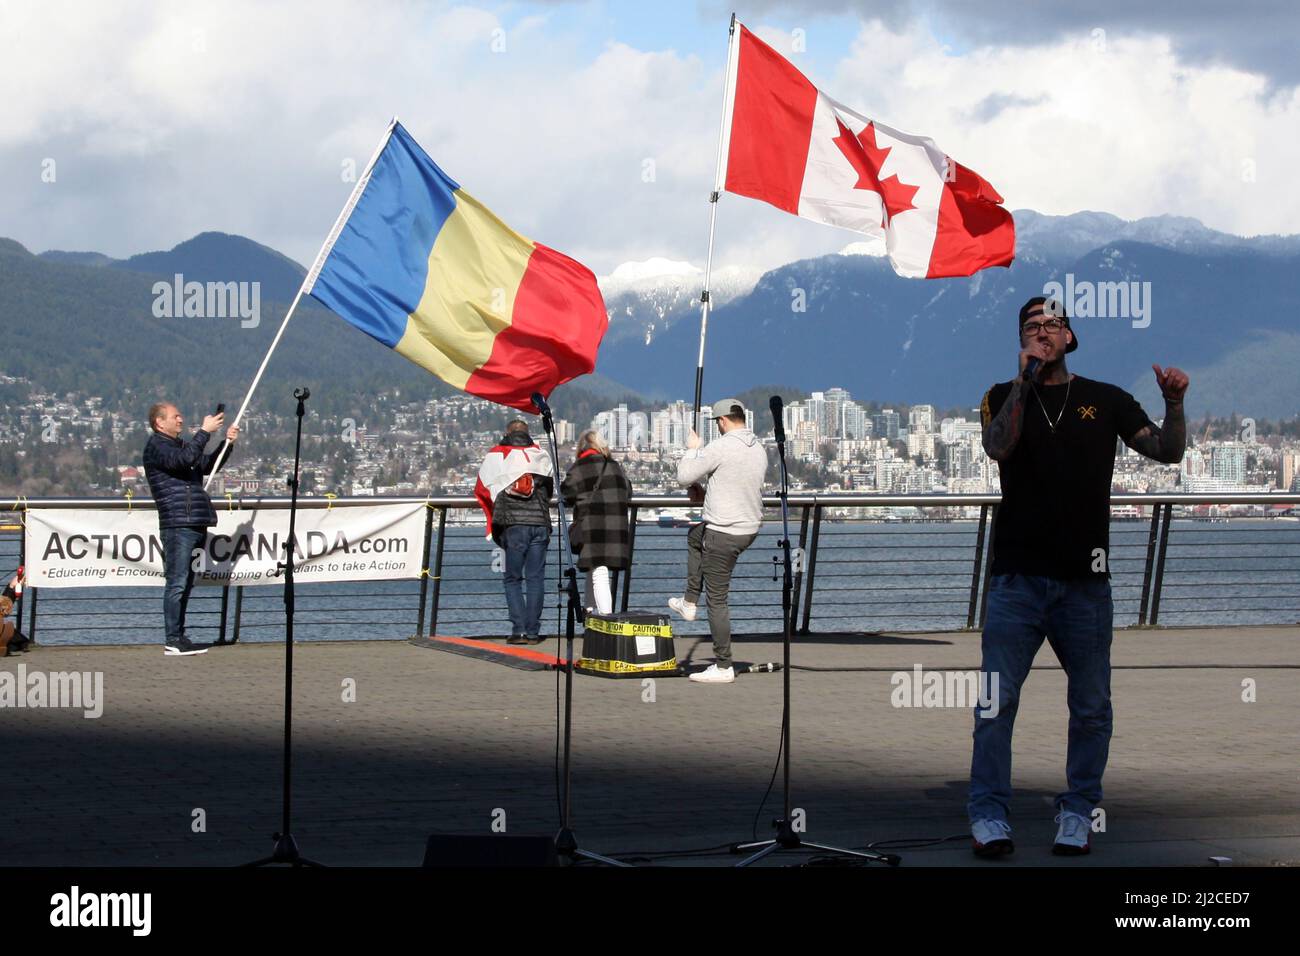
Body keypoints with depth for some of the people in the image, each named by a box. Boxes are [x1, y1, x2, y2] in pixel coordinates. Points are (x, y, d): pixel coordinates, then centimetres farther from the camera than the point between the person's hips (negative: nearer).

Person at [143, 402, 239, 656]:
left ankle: (179, 637, 15)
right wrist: (205, 432, -17)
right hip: (177, 523, -9)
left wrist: (226, 443, 16)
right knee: (177, 583, -10)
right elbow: (184, 459, -21)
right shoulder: (156, 446, -5)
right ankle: (173, 640, -10)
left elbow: (207, 465, 28)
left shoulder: (178, 445, 24)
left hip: (194, 524, 9)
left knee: (185, 583, 11)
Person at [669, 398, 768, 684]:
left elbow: (684, 476, -12)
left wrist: (692, 449, 5)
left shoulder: (720, 448, -19)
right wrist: (704, 490, 27)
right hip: (750, 528, 9)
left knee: (717, 600, 0)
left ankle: (723, 667, 4)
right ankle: (689, 603, 41)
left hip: (723, 533, -9)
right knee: (694, 537, 36)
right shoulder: (759, 450, 7)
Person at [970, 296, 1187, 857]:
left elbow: (1167, 451, 4)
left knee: (1091, 707, 4)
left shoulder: (1106, 401, 11)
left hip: (1085, 579, 1)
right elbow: (997, 448, -12)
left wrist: (1173, 403, -14)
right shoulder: (1004, 397, 8)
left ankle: (1078, 812, 15)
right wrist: (1025, 380, -17)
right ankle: (989, 816, 0)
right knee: (996, 701, -6)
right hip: (1018, 575, -1)